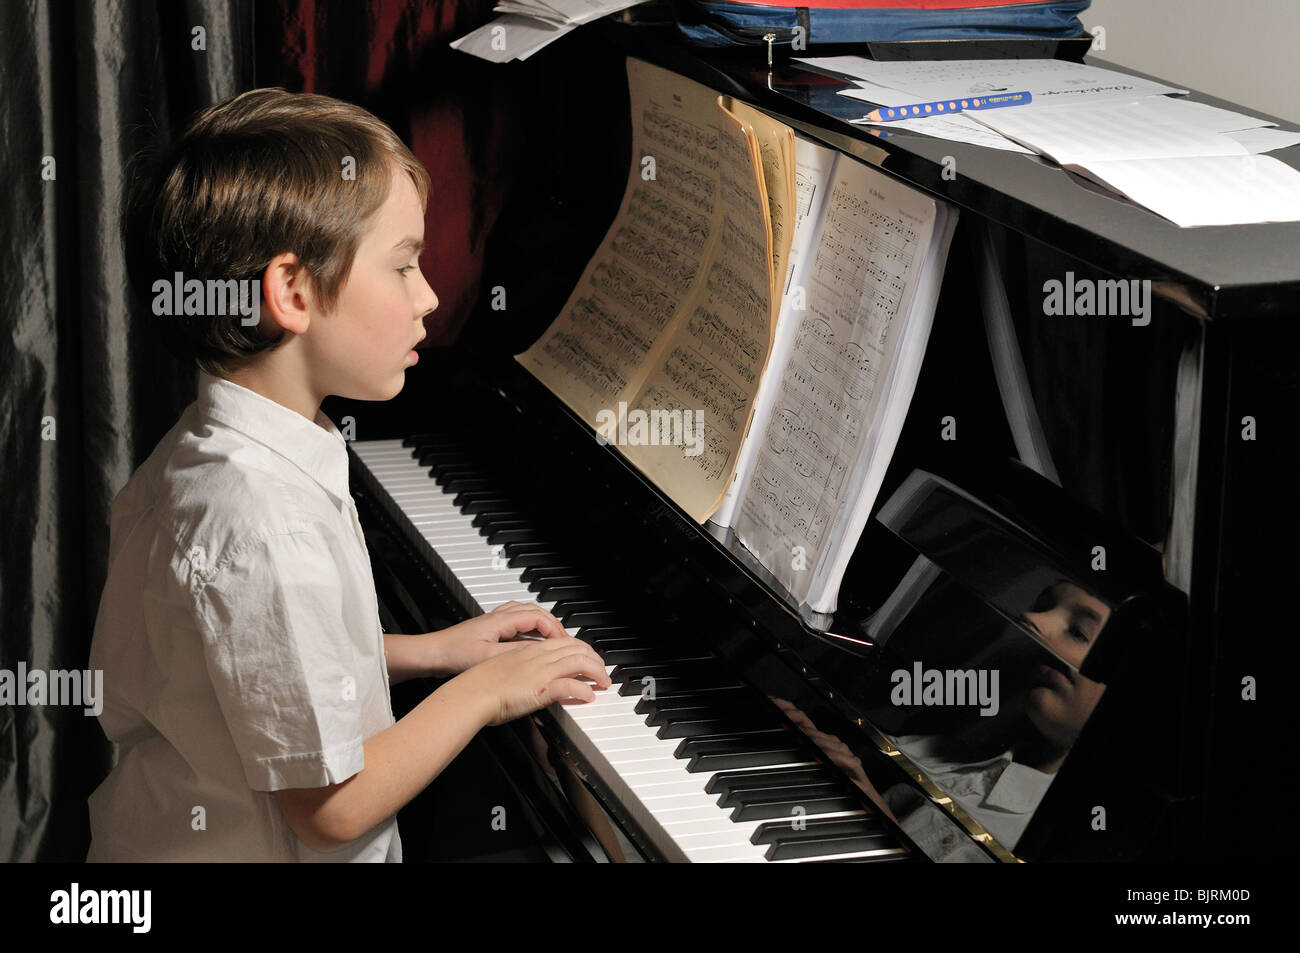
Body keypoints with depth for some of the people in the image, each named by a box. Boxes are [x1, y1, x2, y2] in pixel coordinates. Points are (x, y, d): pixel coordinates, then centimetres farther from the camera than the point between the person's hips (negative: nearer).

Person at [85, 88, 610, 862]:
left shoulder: (201, 453, 3)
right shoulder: (265, 524, -27)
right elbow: (331, 805, -22)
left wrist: (428, 651, 12)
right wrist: (483, 690, -11)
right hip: (256, 855, -9)